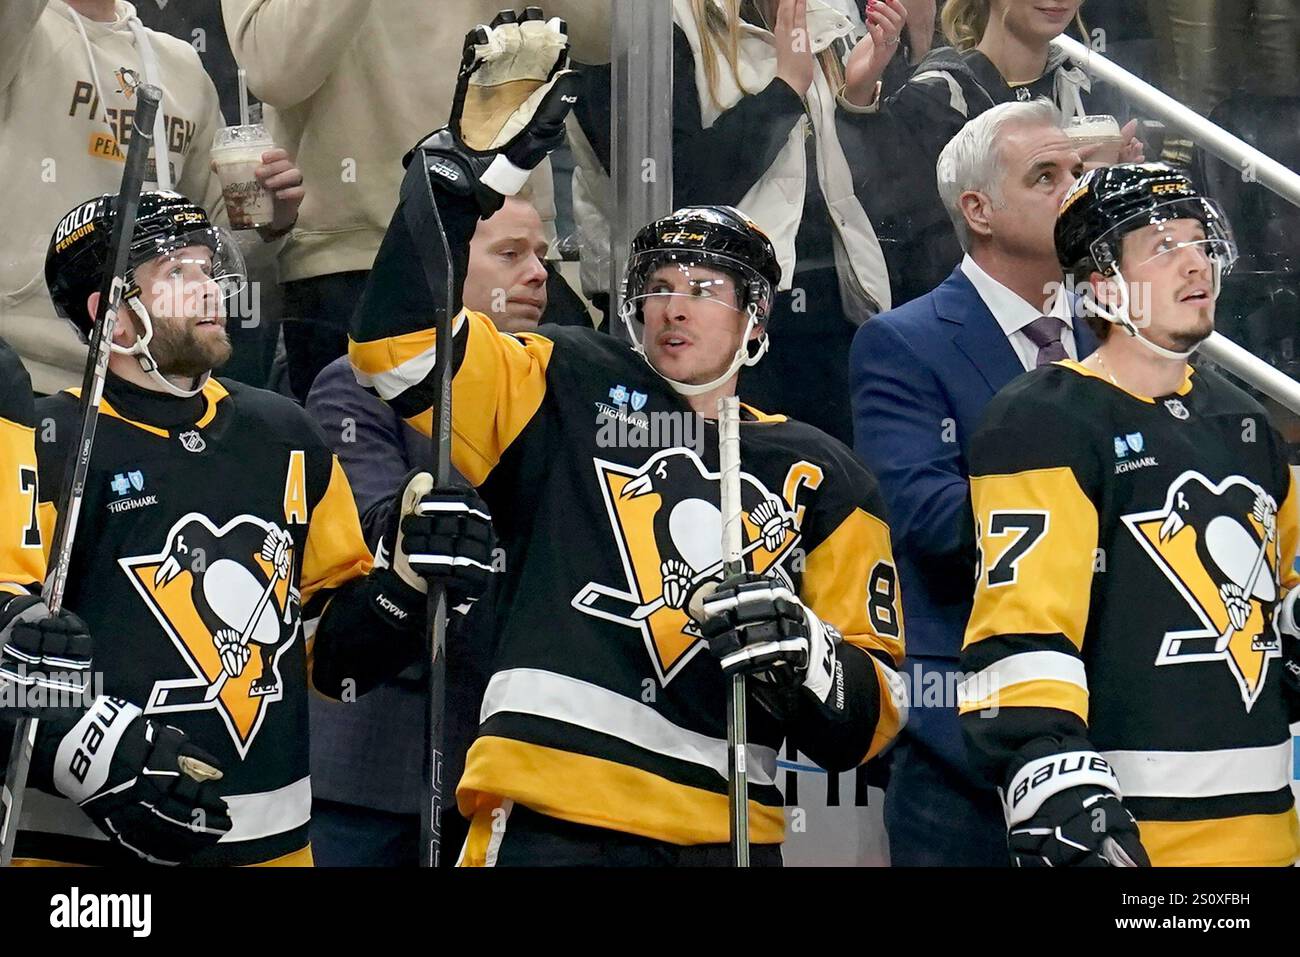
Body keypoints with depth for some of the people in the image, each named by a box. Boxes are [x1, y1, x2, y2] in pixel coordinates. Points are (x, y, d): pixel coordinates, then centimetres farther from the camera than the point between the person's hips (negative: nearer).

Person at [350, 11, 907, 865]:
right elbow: (401, 343, -2)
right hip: (552, 823, -3)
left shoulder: (819, 479, 15)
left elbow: (869, 718, 12)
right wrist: (466, 169, -9)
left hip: (728, 837, 3)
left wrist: (805, 656, -10)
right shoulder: (567, 397, 12)